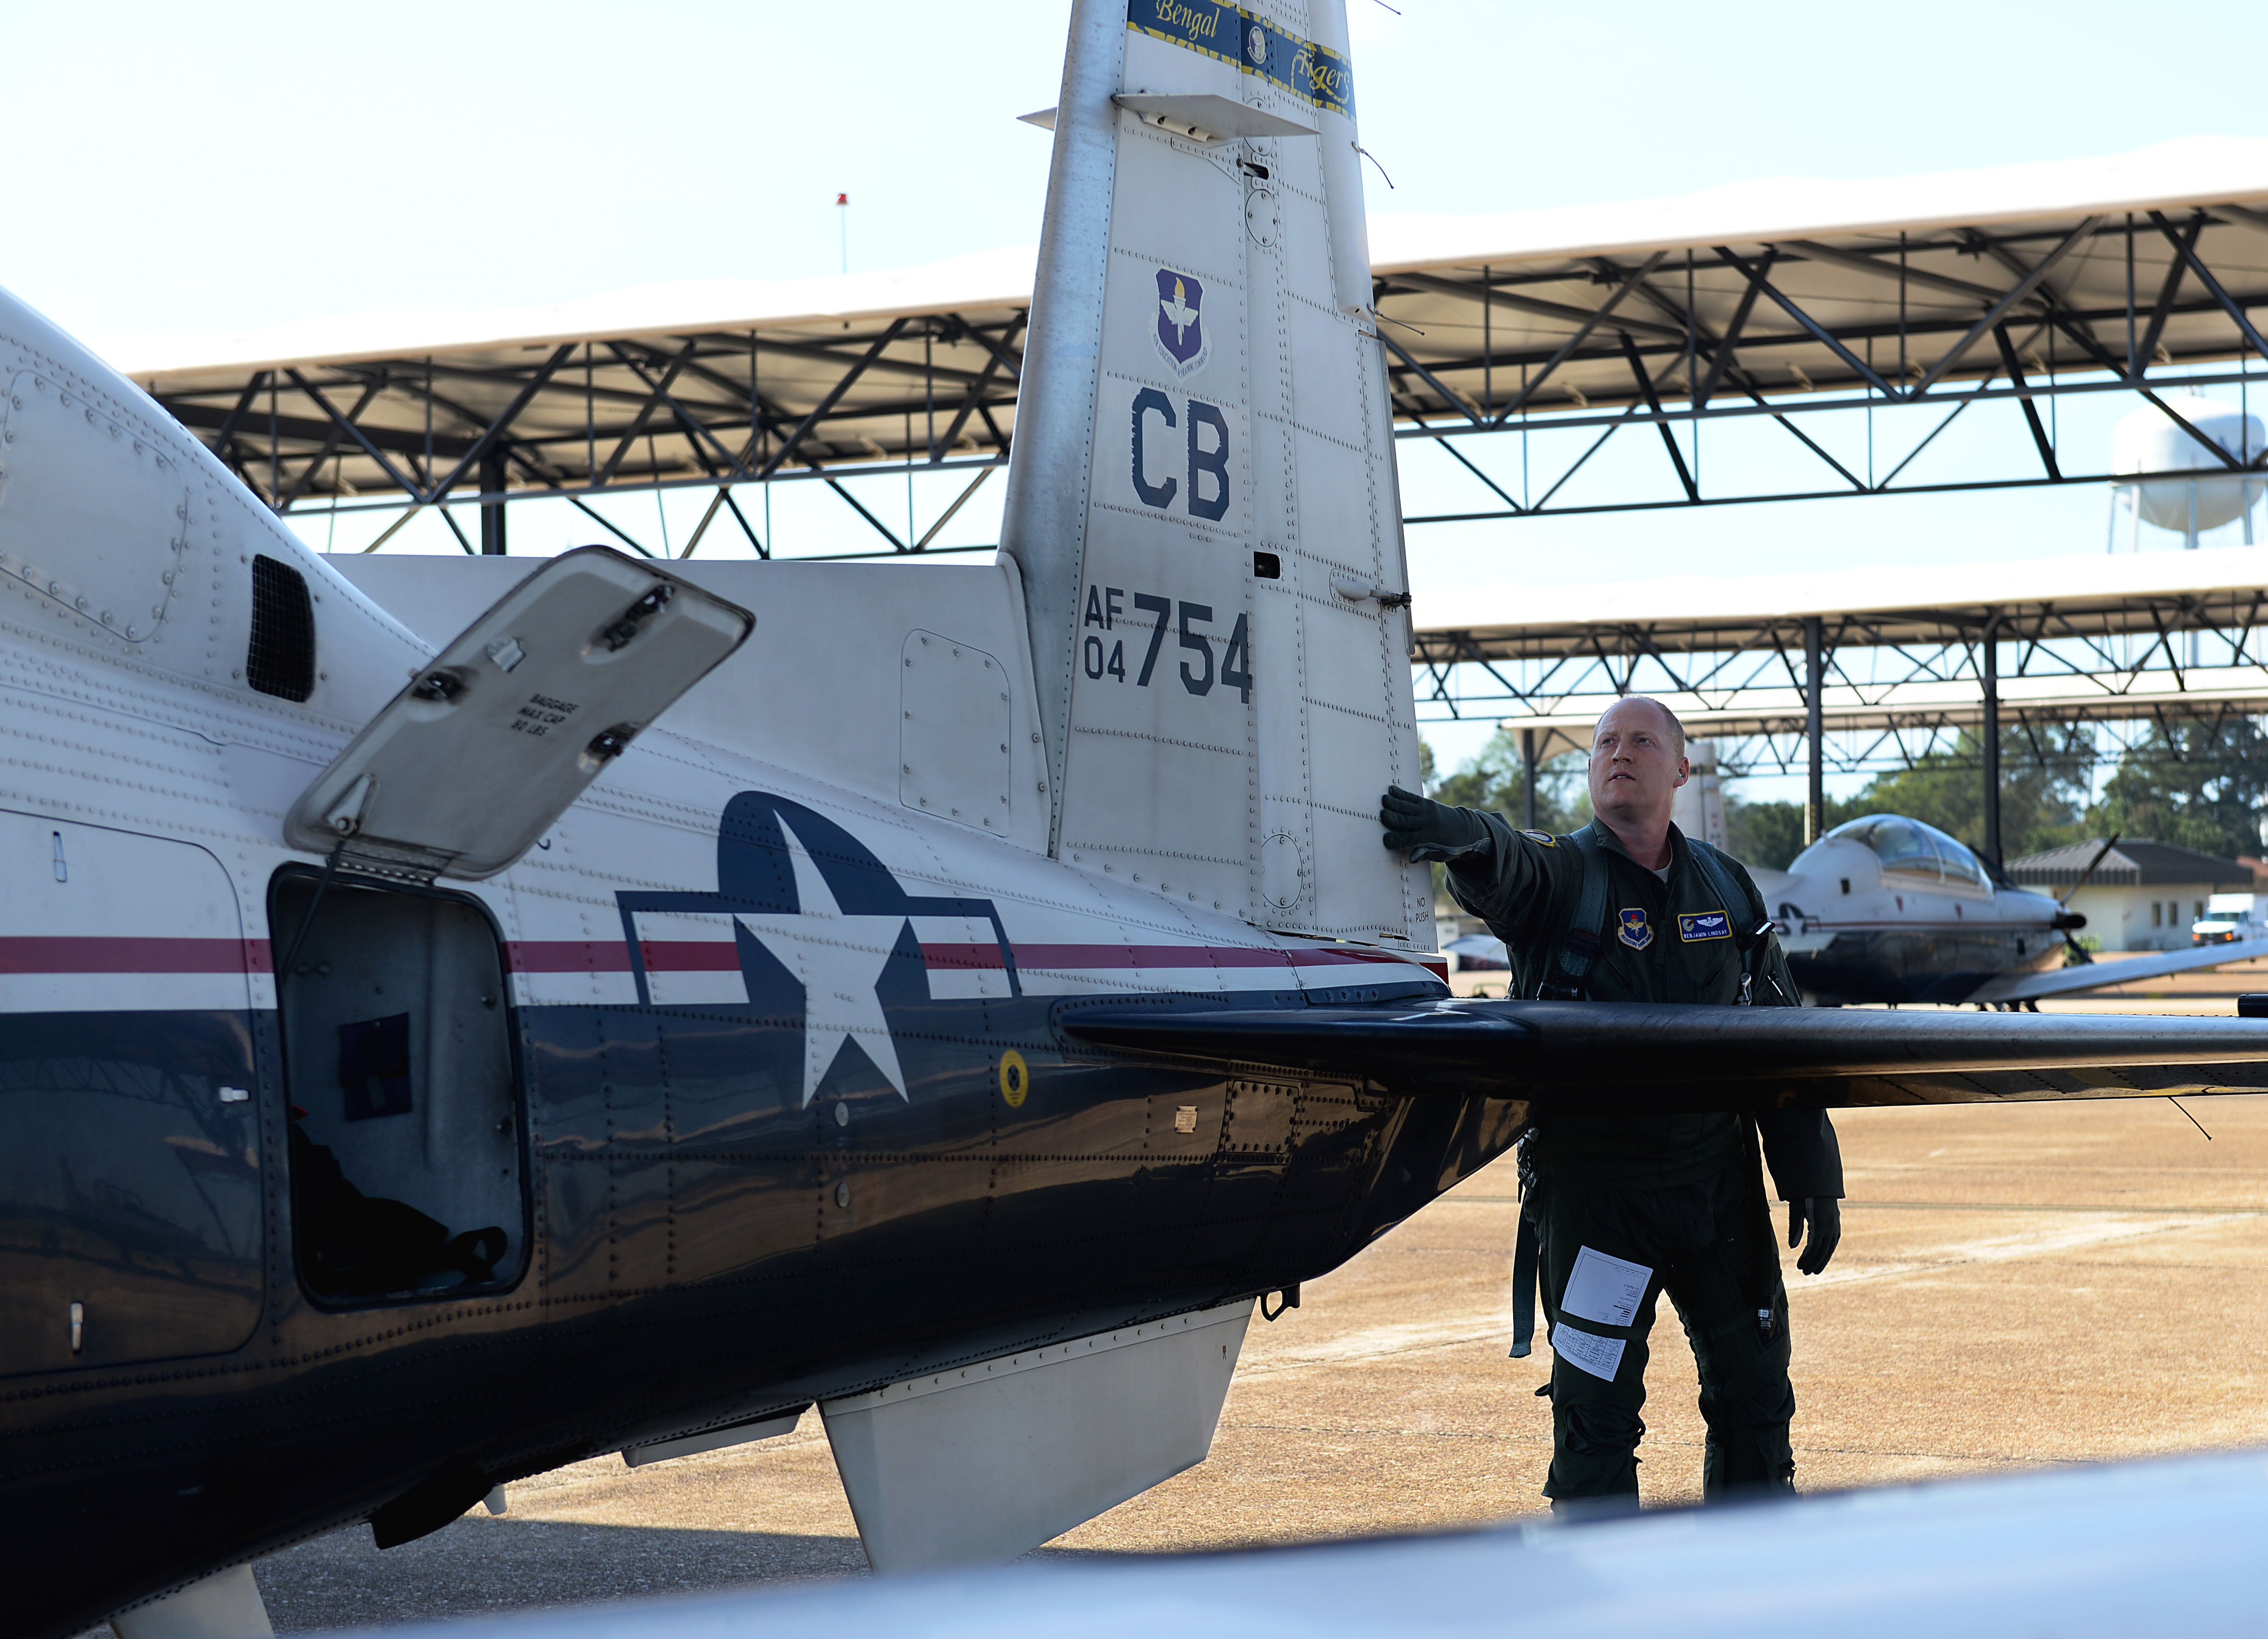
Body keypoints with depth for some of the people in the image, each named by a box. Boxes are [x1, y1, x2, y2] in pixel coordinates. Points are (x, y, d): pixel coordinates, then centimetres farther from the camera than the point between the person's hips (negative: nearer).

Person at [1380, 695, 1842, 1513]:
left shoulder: (1727, 887, 8)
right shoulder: (1559, 875, -4)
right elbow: (1504, 868, -29)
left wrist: (1814, 1182, 9)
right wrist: (1459, 833, -53)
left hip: (1722, 1181, 4)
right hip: (1593, 1190, -4)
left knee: (1754, 1398, 12)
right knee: (1596, 1413, -3)